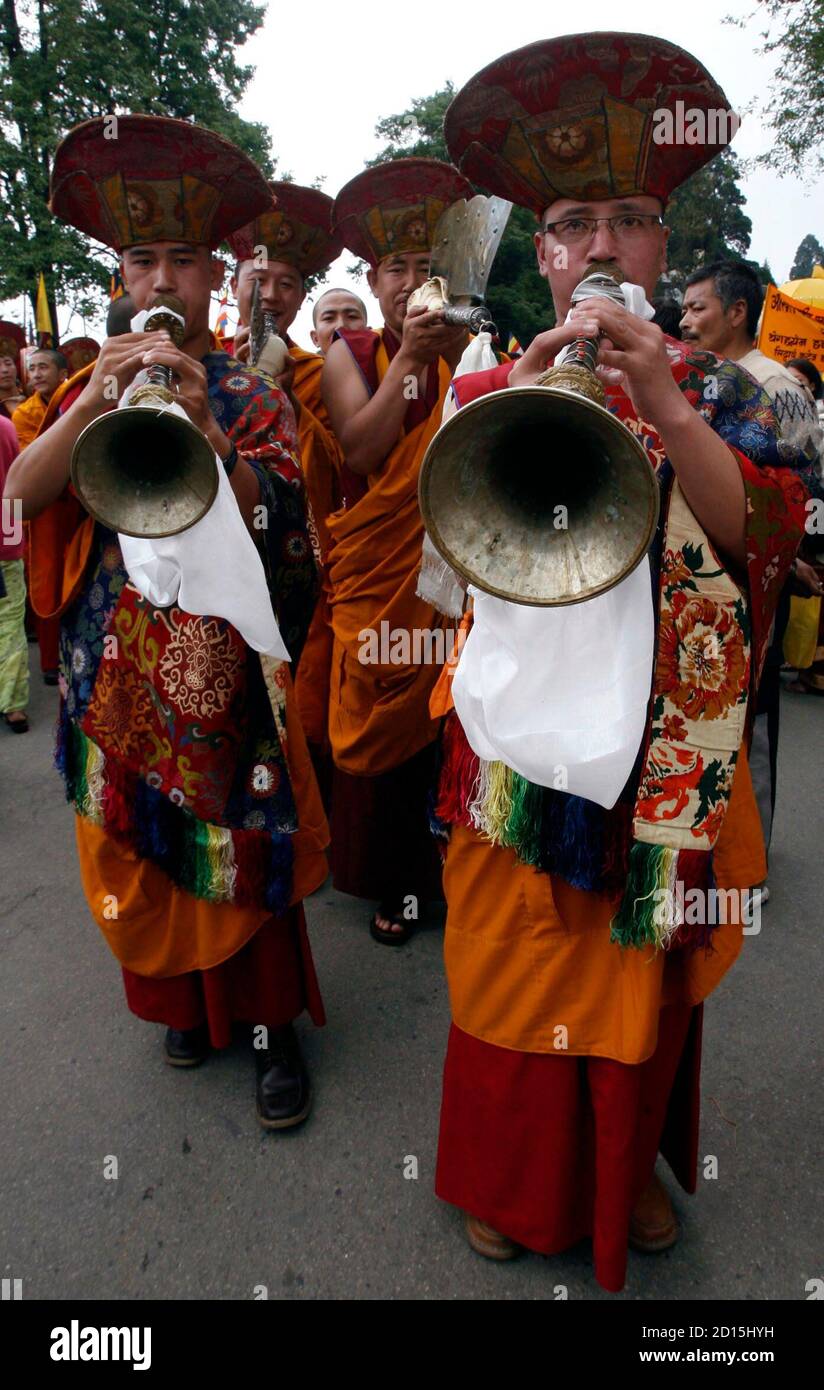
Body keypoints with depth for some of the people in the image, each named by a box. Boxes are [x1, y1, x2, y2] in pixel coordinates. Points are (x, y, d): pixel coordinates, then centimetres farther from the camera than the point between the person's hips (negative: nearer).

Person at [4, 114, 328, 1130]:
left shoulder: (249, 395, 2)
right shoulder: (94, 385, 10)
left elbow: (279, 523, -11)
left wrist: (207, 435, -26)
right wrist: (95, 404, -20)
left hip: (222, 657, -3)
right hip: (120, 664, 3)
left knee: (242, 843, 1)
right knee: (148, 844, 12)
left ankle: (270, 1024, 18)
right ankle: (186, 1000, 33)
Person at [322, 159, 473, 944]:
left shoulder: (463, 352, 9)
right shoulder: (350, 354, 5)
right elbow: (360, 448, -13)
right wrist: (408, 357, -15)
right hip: (373, 572, -1)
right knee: (379, 726, 5)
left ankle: (449, 869, 26)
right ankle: (394, 879, 24)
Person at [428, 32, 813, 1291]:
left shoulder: (719, 393, 5)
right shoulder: (491, 391, 4)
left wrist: (664, 406, -23)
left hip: (669, 747, 1)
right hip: (524, 738, 0)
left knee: (644, 968, 16)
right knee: (519, 962, 11)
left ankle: (631, 1165, 43)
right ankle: (512, 1180, 38)